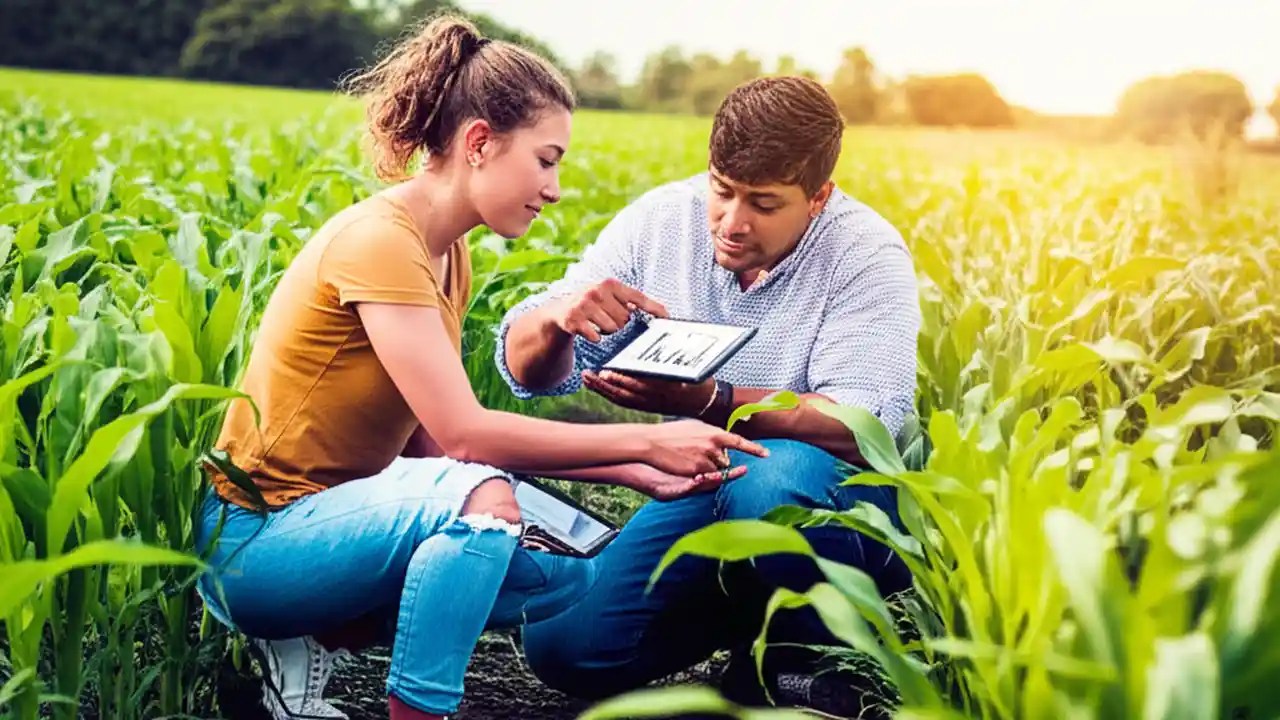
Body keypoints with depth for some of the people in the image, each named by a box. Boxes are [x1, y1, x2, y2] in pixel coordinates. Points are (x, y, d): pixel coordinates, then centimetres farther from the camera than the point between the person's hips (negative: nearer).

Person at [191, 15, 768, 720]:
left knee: (575, 578, 5)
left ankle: (318, 638, 5)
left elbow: (434, 438, 0)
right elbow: (462, 434, -27)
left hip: (336, 513, 9)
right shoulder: (379, 239, -21)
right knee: (481, 499, -34)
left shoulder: (447, 253, 6)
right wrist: (647, 441, -21)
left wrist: (630, 469, -5)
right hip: (253, 539, -9)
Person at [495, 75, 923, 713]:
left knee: (771, 479, -38)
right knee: (562, 648, -12)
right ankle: (740, 609, 12)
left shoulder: (865, 255, -17)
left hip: (848, 506, -4)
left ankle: (789, 664, -9)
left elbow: (865, 430, -29)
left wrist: (707, 402, -42)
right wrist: (556, 320, -30)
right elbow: (529, 373, -5)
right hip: (702, 498, 4)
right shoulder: (659, 219, -7)